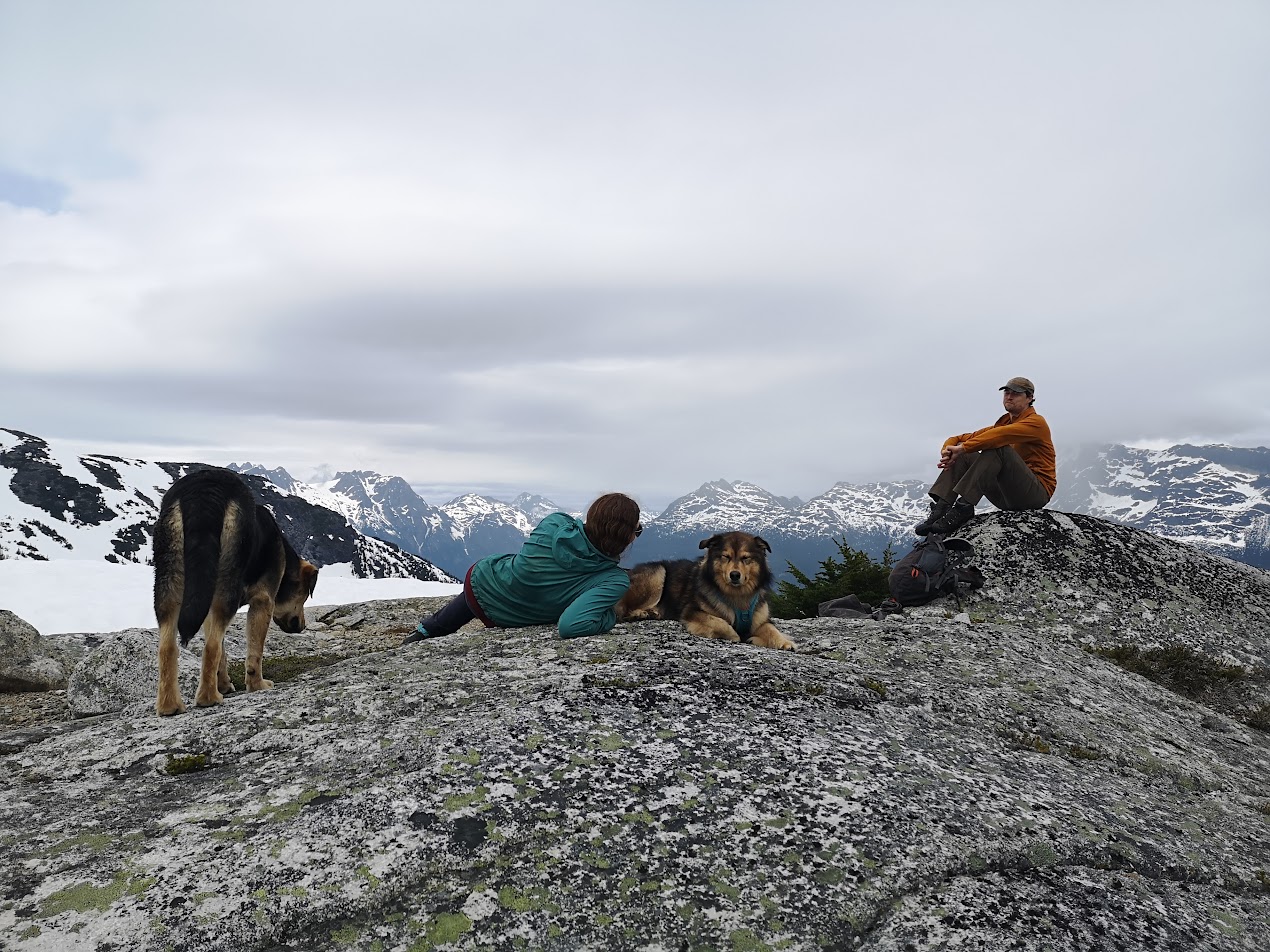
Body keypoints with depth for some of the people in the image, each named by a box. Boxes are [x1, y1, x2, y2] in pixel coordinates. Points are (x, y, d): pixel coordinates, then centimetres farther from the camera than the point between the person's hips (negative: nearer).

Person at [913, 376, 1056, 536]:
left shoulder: (1036, 422, -4)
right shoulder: (1001, 424, 18)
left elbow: (1002, 434, -26)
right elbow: (959, 439, 11)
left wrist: (962, 448, -28)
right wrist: (947, 450, -12)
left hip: (1037, 492, -7)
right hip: (1007, 497, 7)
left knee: (998, 448, -29)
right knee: (964, 455, -4)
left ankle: (964, 507, -37)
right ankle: (941, 507, -22)